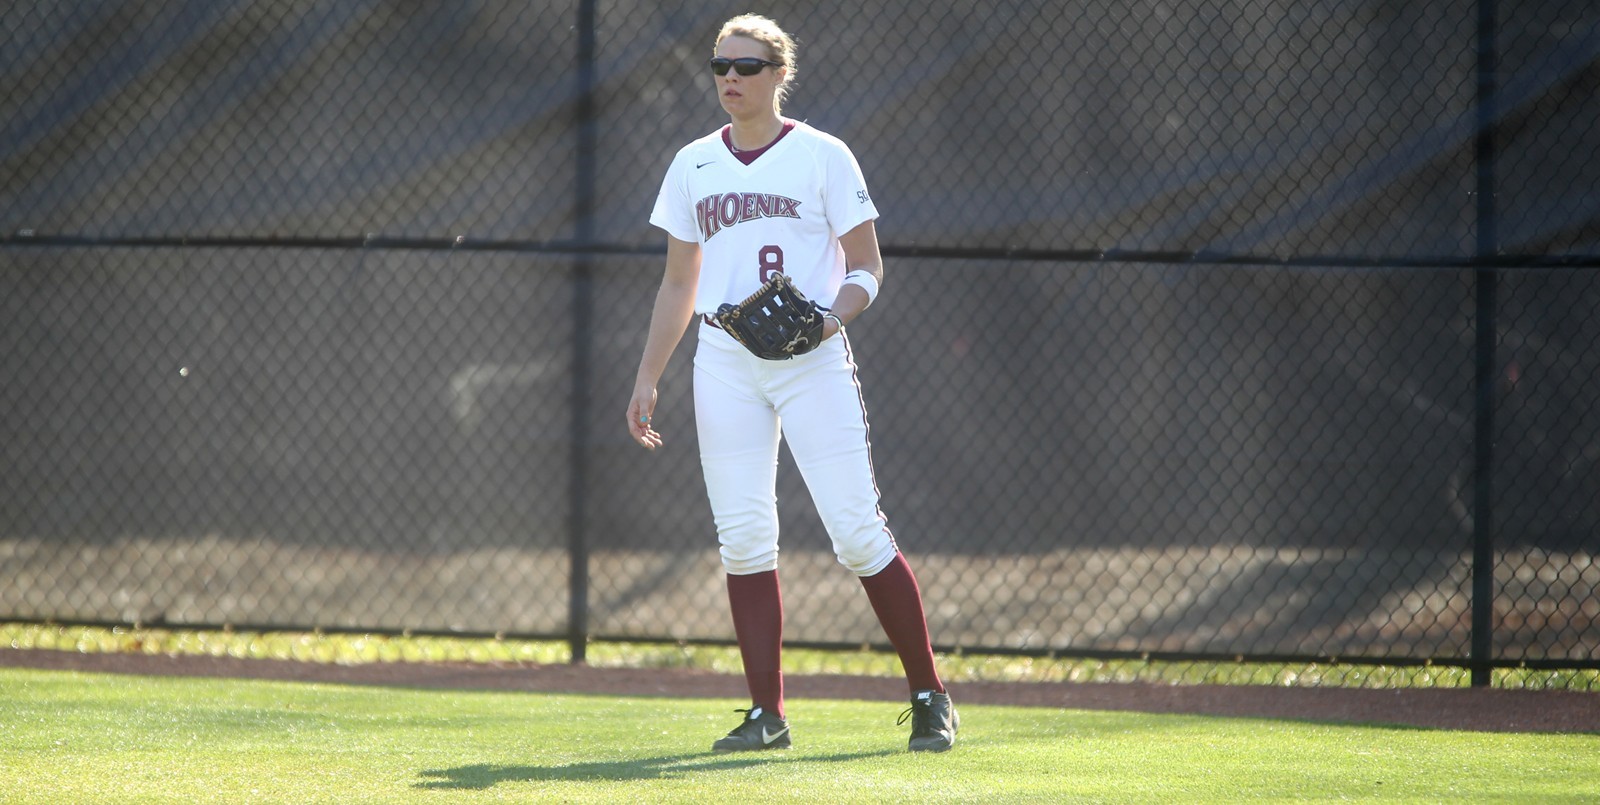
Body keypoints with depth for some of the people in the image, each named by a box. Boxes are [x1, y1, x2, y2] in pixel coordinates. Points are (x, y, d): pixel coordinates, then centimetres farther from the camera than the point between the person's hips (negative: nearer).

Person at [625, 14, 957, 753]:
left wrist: (833, 316, -19)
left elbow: (866, 268, 1)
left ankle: (929, 697, 1)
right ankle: (767, 713, 5)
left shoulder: (822, 157, 0)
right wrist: (648, 378, 11)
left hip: (812, 361, -4)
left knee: (858, 533, -9)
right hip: (724, 363, 4)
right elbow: (679, 284, 17)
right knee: (742, 539, -2)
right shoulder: (693, 166, 12)